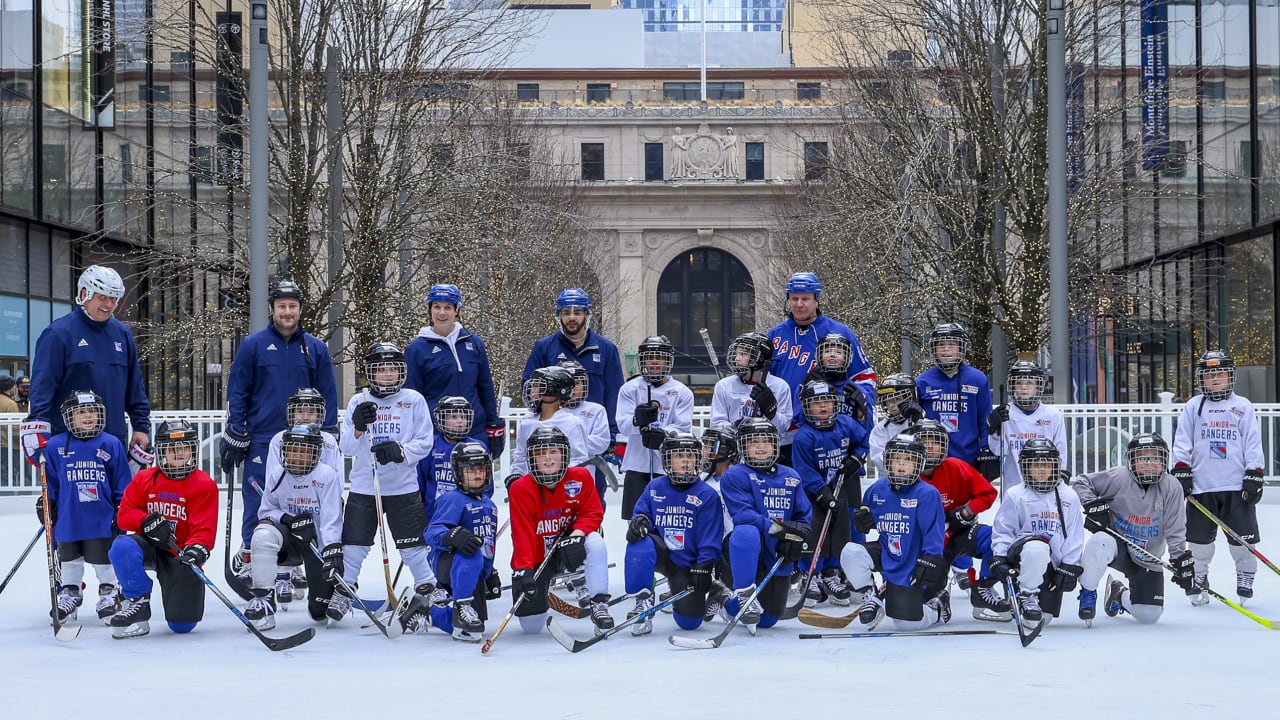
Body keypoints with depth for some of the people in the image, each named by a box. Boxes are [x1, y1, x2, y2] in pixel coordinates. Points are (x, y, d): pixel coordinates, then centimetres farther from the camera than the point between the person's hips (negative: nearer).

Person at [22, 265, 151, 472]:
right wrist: (37, 427, -19)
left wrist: (141, 426, 15)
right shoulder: (59, 333, -4)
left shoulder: (122, 334, 14)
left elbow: (135, 387, 19)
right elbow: (42, 383, -10)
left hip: (115, 439, 5)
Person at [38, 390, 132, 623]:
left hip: (103, 518, -1)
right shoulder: (56, 446, -2)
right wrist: (46, 505, 4)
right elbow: (50, 482, 6)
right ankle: (69, 593, 33)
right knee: (69, 560, 16)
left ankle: (110, 592, 26)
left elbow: (122, 481, 2)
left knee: (104, 558, 8)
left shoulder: (111, 444, -3)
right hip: (68, 519, 1)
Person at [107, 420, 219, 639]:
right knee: (121, 546, -35)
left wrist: (197, 549, -34)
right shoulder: (144, 479, 4)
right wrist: (146, 521, -21)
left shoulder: (204, 485, -6)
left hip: (180, 554, -2)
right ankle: (138, 601, -13)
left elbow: (205, 528, -13)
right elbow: (124, 514, 1)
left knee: (182, 625, -7)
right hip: (149, 547, 2)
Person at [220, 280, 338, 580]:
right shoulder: (253, 345, 1)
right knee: (257, 506, -2)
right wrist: (234, 438, -2)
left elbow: (328, 397, 10)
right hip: (261, 440, -2)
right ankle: (248, 557, 12)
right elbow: (237, 393, 2)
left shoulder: (316, 349, 7)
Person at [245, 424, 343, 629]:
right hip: (288, 538, 2)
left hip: (319, 543, -2)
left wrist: (333, 552, -33)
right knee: (263, 534, -33)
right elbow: (265, 511, 0)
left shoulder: (327, 475, -16)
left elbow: (331, 520, -22)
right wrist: (287, 519, -20)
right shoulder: (278, 476, -6)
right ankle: (263, 599, -22)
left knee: (322, 611, -4)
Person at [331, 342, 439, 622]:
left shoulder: (414, 401, 2)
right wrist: (357, 426, -18)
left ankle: (428, 589, 21)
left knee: (412, 544, 3)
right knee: (354, 544, 1)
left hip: (403, 488, -1)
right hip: (363, 487, 1)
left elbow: (424, 442, -3)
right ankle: (342, 592, 16)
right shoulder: (358, 402, 6)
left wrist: (400, 450, -21)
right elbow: (346, 447, 1)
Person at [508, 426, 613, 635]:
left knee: (595, 542, -32)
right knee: (531, 627, -4)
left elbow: (593, 513, -8)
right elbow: (522, 535, -21)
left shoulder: (580, 477, -10)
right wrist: (523, 570, -32)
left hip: (567, 551, 1)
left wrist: (577, 534, -28)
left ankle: (598, 604, -24)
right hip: (536, 557, -1)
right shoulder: (521, 488, -17)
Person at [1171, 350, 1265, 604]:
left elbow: (1253, 444, 2)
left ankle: (1245, 579, 20)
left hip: (1237, 487, -1)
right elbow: (1182, 442, 5)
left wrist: (1254, 476, -4)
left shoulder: (1243, 406, 5)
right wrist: (1181, 471, -3)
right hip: (1202, 487, 1)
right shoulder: (1193, 407, 7)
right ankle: (1198, 581, 18)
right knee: (1200, 537, 4)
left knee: (1242, 538, 2)